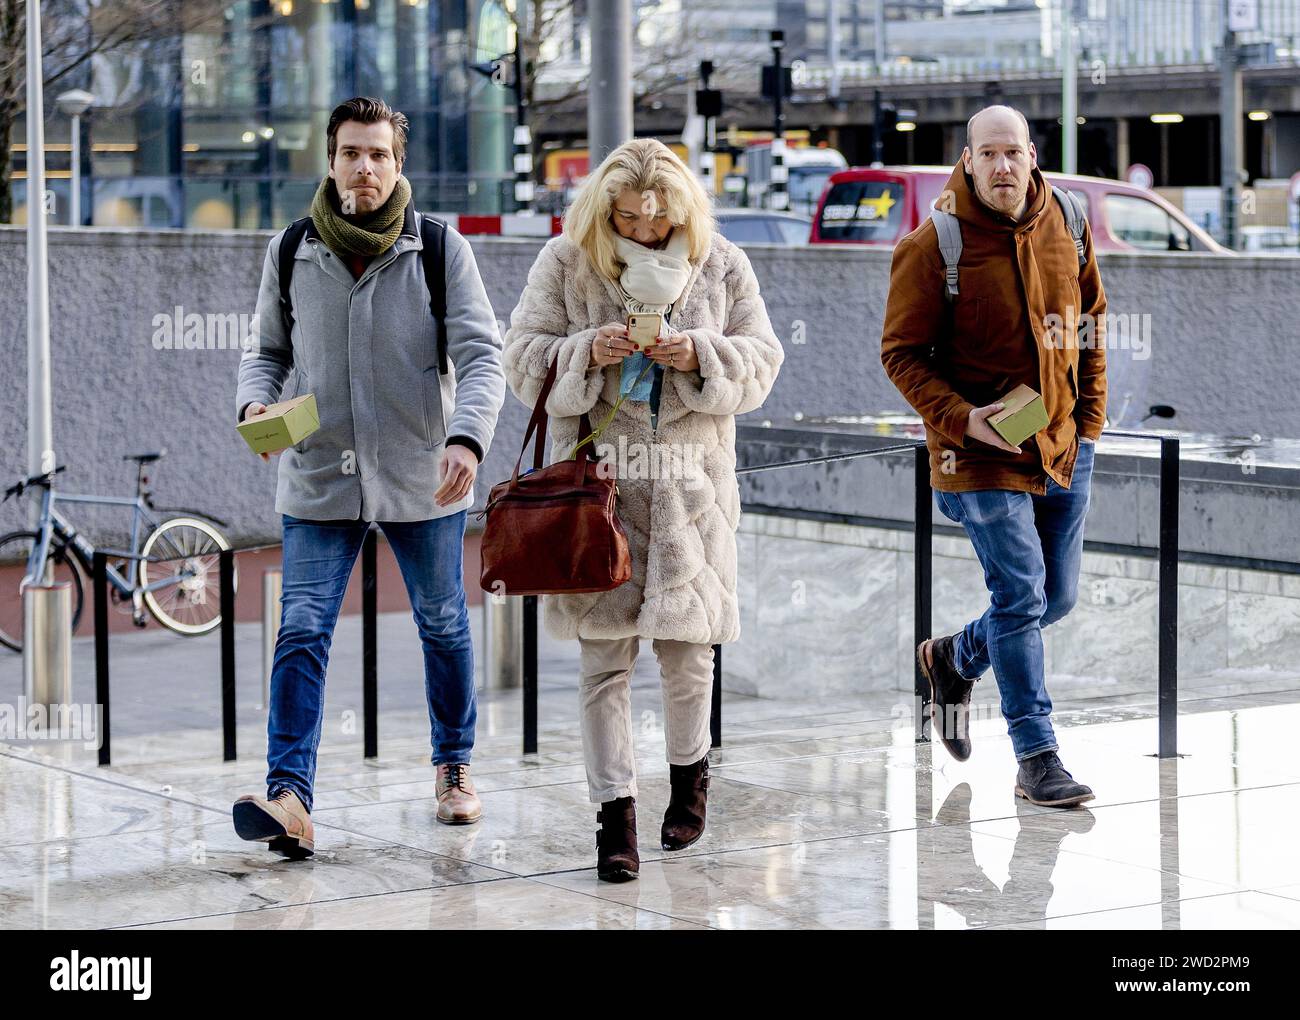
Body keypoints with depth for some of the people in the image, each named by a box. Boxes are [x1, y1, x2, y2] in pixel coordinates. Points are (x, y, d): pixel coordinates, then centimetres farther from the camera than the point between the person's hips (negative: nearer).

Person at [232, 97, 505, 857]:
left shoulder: (441, 250, -5)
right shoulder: (291, 252, 2)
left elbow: (482, 356, -10)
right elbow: (268, 350, 13)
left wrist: (467, 438, -27)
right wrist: (256, 402, -9)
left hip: (422, 480, -1)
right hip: (320, 480, 1)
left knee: (444, 626, 14)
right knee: (303, 632, -11)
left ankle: (455, 766, 33)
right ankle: (290, 796, -17)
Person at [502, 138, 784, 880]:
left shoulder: (722, 264, 4)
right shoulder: (566, 262, 1)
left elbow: (762, 361, 6)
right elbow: (523, 358, 2)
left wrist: (702, 356, -14)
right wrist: (586, 353, -17)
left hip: (690, 481, 1)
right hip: (597, 476, -1)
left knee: (688, 642, 8)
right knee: (605, 652, -3)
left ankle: (689, 768, 34)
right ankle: (616, 811, 0)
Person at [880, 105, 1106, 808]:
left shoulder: (1067, 227, 2)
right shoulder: (932, 247, -13)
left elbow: (1090, 319, 15)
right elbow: (902, 352, -8)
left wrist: (1090, 414, 10)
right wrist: (960, 419, -20)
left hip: (1063, 445, 6)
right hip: (982, 452, -6)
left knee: (1056, 598, 13)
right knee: (1020, 593, -8)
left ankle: (952, 659, 39)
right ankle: (1036, 757, 0)